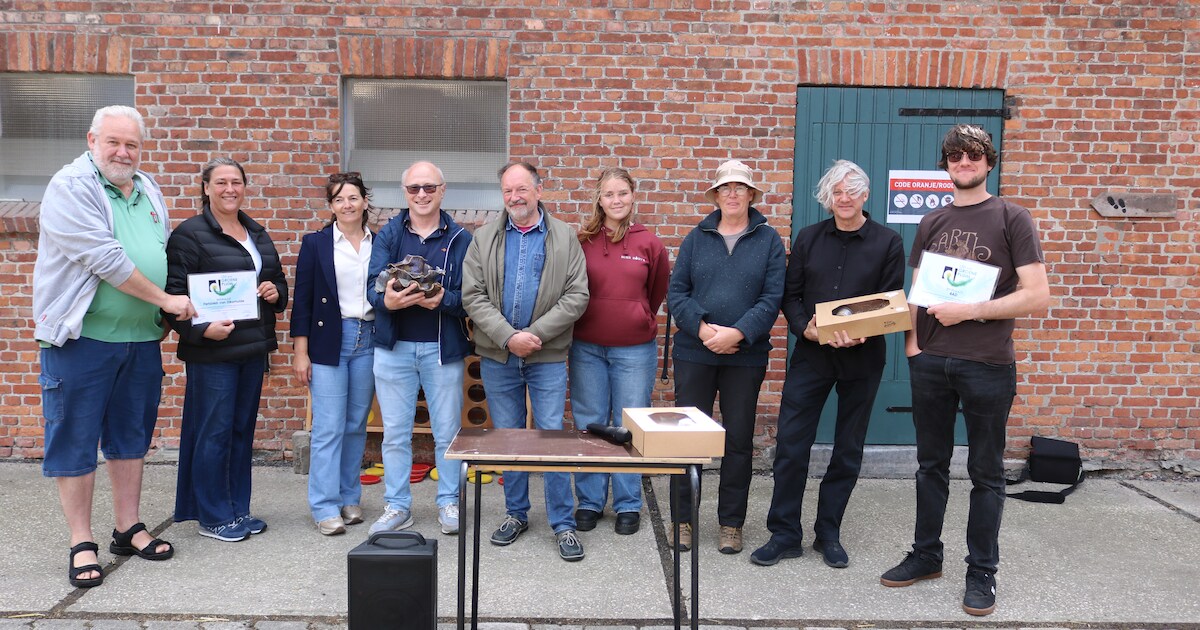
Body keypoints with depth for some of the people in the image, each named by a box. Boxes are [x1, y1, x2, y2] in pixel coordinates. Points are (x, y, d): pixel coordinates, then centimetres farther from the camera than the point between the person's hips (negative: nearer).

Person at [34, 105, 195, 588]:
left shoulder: (147, 189, 12)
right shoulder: (71, 186, -10)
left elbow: (165, 253, 19)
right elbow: (104, 259, -19)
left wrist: (166, 313, 5)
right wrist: (165, 299, -14)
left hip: (142, 338, 7)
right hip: (81, 337, -6)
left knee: (131, 437, 14)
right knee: (75, 442, 3)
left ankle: (129, 529, 26)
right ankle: (82, 544, 14)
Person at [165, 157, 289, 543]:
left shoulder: (258, 235, 15)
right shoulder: (190, 234, -7)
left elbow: (278, 279, 23)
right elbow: (174, 293, -12)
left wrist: (275, 292, 0)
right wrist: (201, 329, -24)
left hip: (254, 348, 7)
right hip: (212, 351, -7)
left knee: (243, 429, 13)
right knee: (214, 432, -1)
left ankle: (238, 510, 24)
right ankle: (212, 517, 12)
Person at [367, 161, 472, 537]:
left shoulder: (460, 239, 1)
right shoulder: (389, 234, 5)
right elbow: (373, 285, -7)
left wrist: (442, 300, -26)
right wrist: (387, 300, -29)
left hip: (443, 347, -1)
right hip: (394, 347, 1)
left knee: (447, 432, 9)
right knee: (395, 432, 9)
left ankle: (448, 503, 24)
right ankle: (397, 506, 22)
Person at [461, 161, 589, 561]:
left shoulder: (564, 238, 1)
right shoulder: (484, 238, 5)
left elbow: (577, 296, -5)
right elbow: (473, 296, -2)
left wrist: (536, 334, -14)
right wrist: (507, 336, -14)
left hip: (547, 356, -2)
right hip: (497, 356, 2)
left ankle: (563, 522, 11)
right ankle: (515, 513, 26)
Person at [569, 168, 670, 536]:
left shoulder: (649, 244, 1)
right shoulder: (582, 241, -1)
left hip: (634, 350, 0)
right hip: (586, 348, 0)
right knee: (588, 426, 7)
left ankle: (628, 505, 19)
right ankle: (589, 502, 21)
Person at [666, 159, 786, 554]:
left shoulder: (769, 241, 2)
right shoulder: (696, 239, 6)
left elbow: (772, 299, -6)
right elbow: (676, 292, 1)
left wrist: (737, 333, -18)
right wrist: (703, 329, -14)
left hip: (746, 356, -1)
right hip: (694, 353, 1)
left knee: (739, 440, 8)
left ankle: (731, 523, 21)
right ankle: (682, 519, 19)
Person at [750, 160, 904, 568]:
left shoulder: (888, 243, 1)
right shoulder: (809, 239, 6)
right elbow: (790, 294, 6)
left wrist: (862, 334, -21)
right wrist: (805, 327, -13)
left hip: (861, 360, -1)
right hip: (810, 355, 1)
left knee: (848, 450, 9)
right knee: (790, 444, -3)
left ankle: (829, 534, 23)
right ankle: (784, 535, 10)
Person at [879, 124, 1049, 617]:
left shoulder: (1012, 219, -2)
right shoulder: (931, 223, 11)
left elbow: (1037, 297, -9)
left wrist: (970, 311, -16)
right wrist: (911, 341, -1)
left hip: (988, 366, -4)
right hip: (930, 362, 4)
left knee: (985, 473, 7)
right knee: (931, 464, 14)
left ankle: (981, 572, 19)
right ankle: (926, 555, 28)